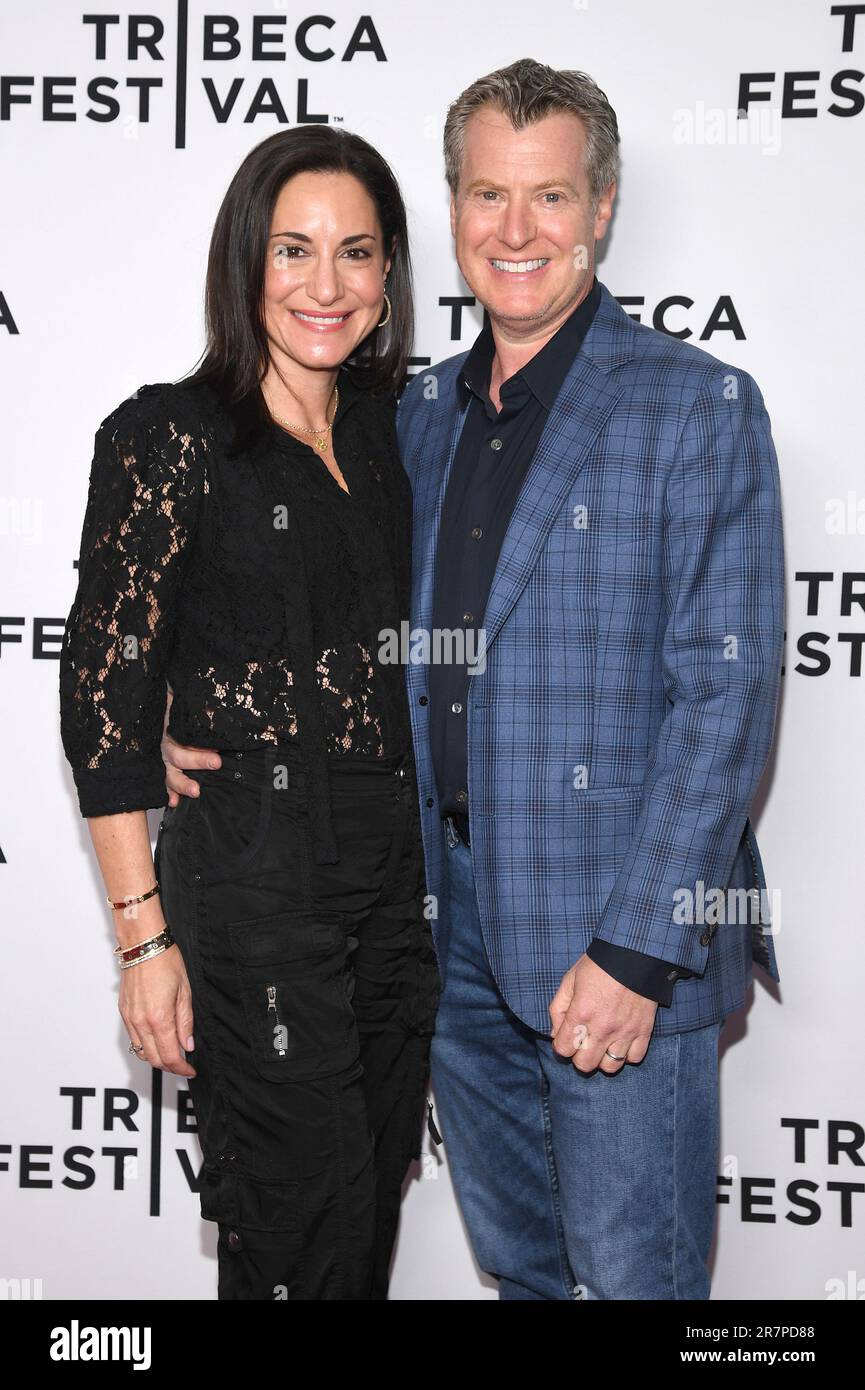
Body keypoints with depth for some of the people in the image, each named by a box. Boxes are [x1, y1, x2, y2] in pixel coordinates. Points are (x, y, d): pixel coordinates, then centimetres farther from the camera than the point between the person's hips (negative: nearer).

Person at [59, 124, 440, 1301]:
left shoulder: (388, 430, 8)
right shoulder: (172, 435, -10)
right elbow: (105, 688, -11)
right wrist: (145, 932, -13)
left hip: (398, 868, 6)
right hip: (254, 872, -6)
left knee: (375, 1198, 15)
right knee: (308, 1225, 0)